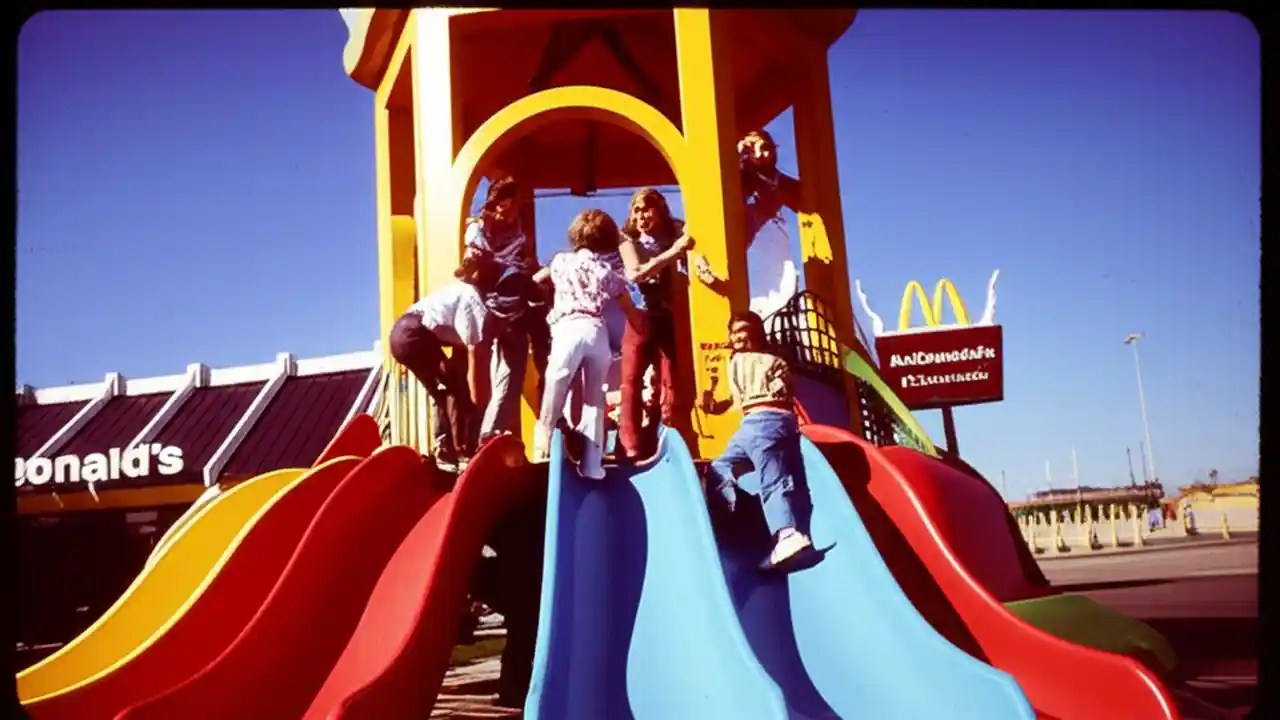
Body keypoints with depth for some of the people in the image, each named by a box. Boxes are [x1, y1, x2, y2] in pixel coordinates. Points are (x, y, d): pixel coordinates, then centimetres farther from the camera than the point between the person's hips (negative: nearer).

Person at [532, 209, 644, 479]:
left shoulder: (561, 261, 19)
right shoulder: (608, 272, 19)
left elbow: (536, 279, 38)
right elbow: (632, 314, 21)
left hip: (569, 330, -2)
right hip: (597, 333, 2)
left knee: (553, 398, -2)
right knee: (594, 400, 8)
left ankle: (543, 454, -13)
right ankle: (591, 464, 4)